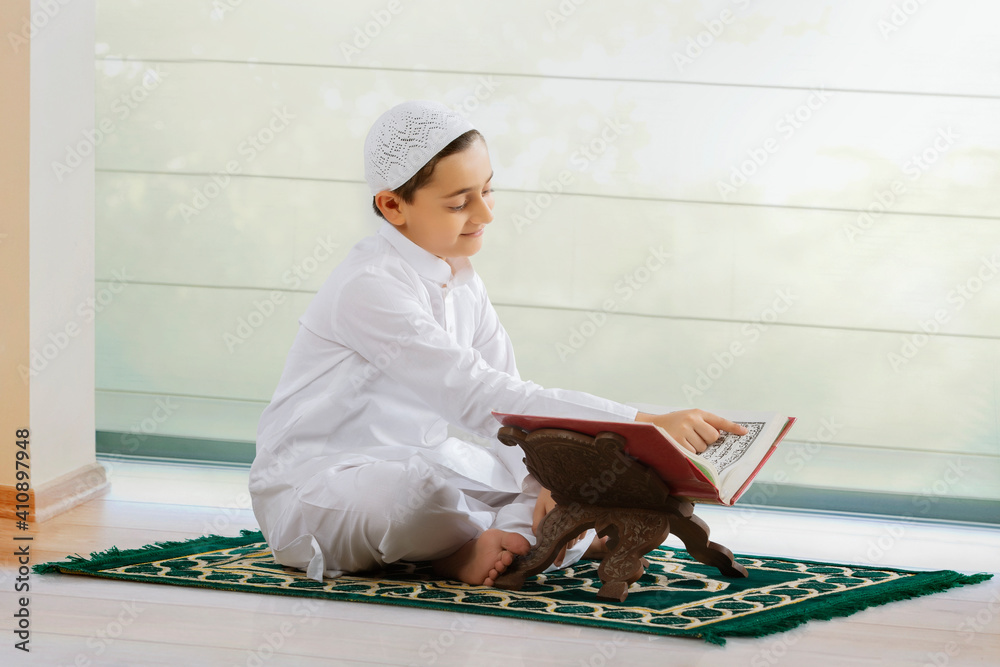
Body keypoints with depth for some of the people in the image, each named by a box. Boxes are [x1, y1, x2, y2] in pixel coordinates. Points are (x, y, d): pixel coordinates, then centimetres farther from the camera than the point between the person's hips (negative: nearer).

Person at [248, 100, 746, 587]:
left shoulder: (462, 283, 6)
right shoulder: (370, 289, -25)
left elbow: (510, 400, -1)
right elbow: (480, 399, -34)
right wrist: (645, 425, -40)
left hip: (418, 465, 8)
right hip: (314, 490, -8)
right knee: (419, 486, -40)